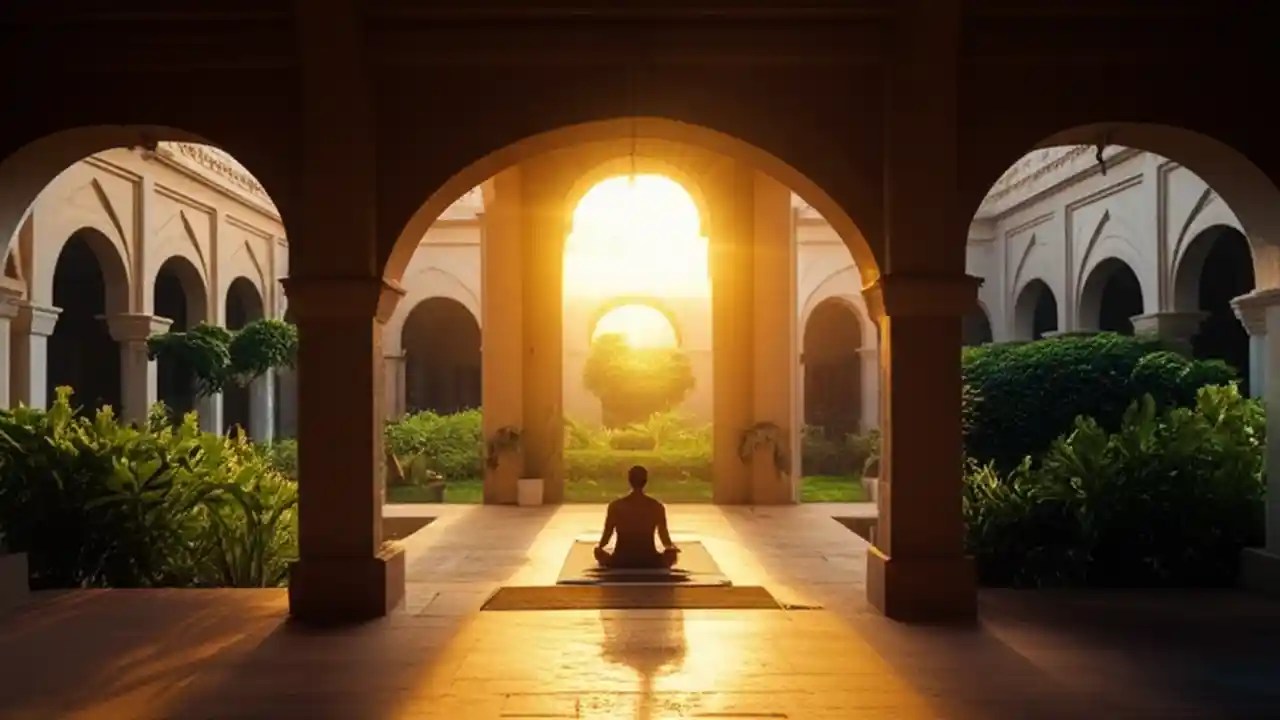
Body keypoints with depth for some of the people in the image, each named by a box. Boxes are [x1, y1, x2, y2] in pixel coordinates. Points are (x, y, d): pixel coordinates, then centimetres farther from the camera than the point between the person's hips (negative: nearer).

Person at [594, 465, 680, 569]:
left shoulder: (615, 505, -5)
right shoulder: (657, 506, -3)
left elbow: (606, 535, 1)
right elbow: (665, 539, 2)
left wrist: (599, 546, 23)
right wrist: (671, 547, 25)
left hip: (622, 561, 0)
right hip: (649, 562, 0)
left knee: (598, 551, 31)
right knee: (672, 552, 31)